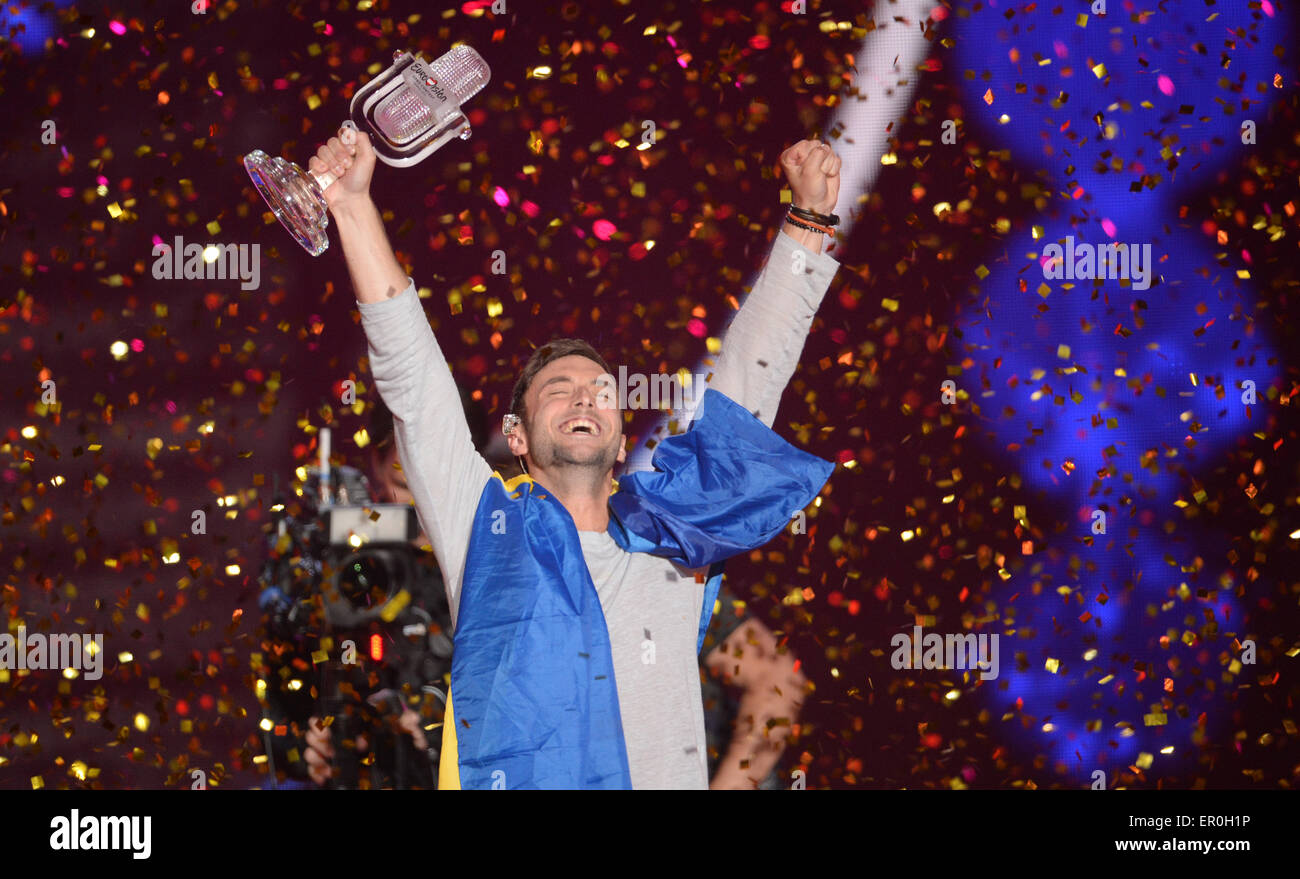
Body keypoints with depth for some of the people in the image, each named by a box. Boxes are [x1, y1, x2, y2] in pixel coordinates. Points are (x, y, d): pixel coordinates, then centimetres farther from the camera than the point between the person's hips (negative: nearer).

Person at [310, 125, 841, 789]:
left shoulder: (672, 534, 17)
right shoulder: (487, 529, 14)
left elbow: (751, 374, 22)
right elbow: (408, 375, 12)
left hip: (671, 776, 2)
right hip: (515, 780, -2)